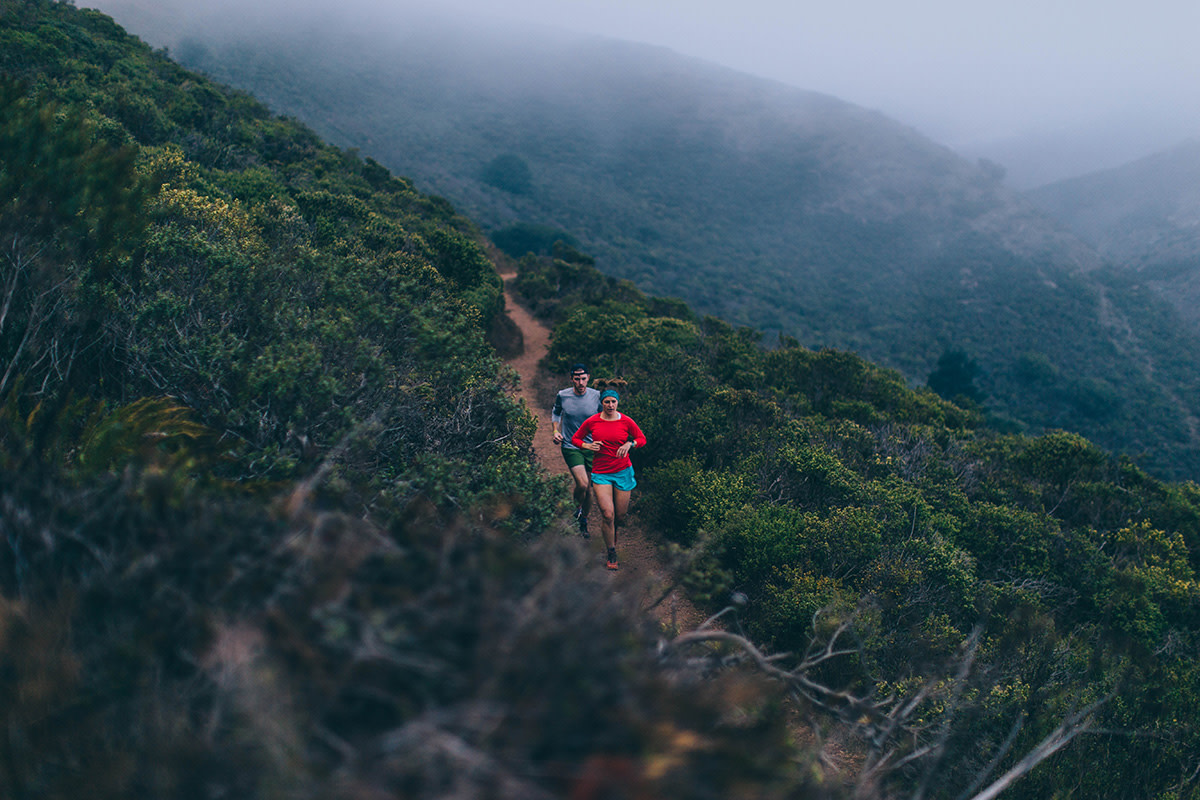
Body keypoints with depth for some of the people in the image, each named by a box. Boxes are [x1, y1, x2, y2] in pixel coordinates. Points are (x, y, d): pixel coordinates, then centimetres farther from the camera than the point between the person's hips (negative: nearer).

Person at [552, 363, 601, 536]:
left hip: (591, 447, 2)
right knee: (582, 484, -20)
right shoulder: (562, 396, -6)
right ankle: (577, 507, 12)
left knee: (588, 488, 8)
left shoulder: (597, 396, -6)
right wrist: (556, 431, 0)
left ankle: (584, 522, 31)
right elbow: (556, 413, 15)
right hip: (570, 447, -2)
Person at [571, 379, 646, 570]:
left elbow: (642, 439, 8)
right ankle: (611, 554, 4)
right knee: (607, 514, -14)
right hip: (601, 472, -1)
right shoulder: (592, 422, -4)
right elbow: (575, 439, 9)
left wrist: (629, 444, -12)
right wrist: (588, 446, -11)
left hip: (623, 471, 1)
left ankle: (613, 531, 45)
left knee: (620, 515, 6)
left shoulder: (626, 421, -4)